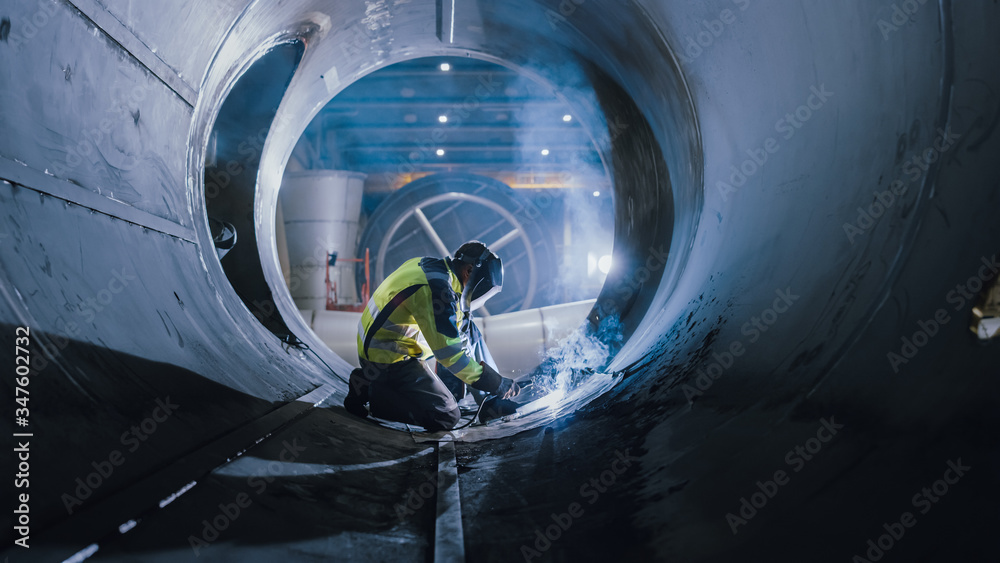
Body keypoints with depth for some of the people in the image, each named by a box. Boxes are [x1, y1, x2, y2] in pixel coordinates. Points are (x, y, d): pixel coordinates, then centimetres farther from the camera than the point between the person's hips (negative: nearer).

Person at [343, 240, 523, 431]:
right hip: (390, 360, -10)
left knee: (465, 326, 12)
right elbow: (450, 354, -25)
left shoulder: (428, 265, 5)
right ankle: (369, 391, -5)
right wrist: (497, 384, -16)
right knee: (447, 417, -13)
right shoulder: (437, 288, -25)